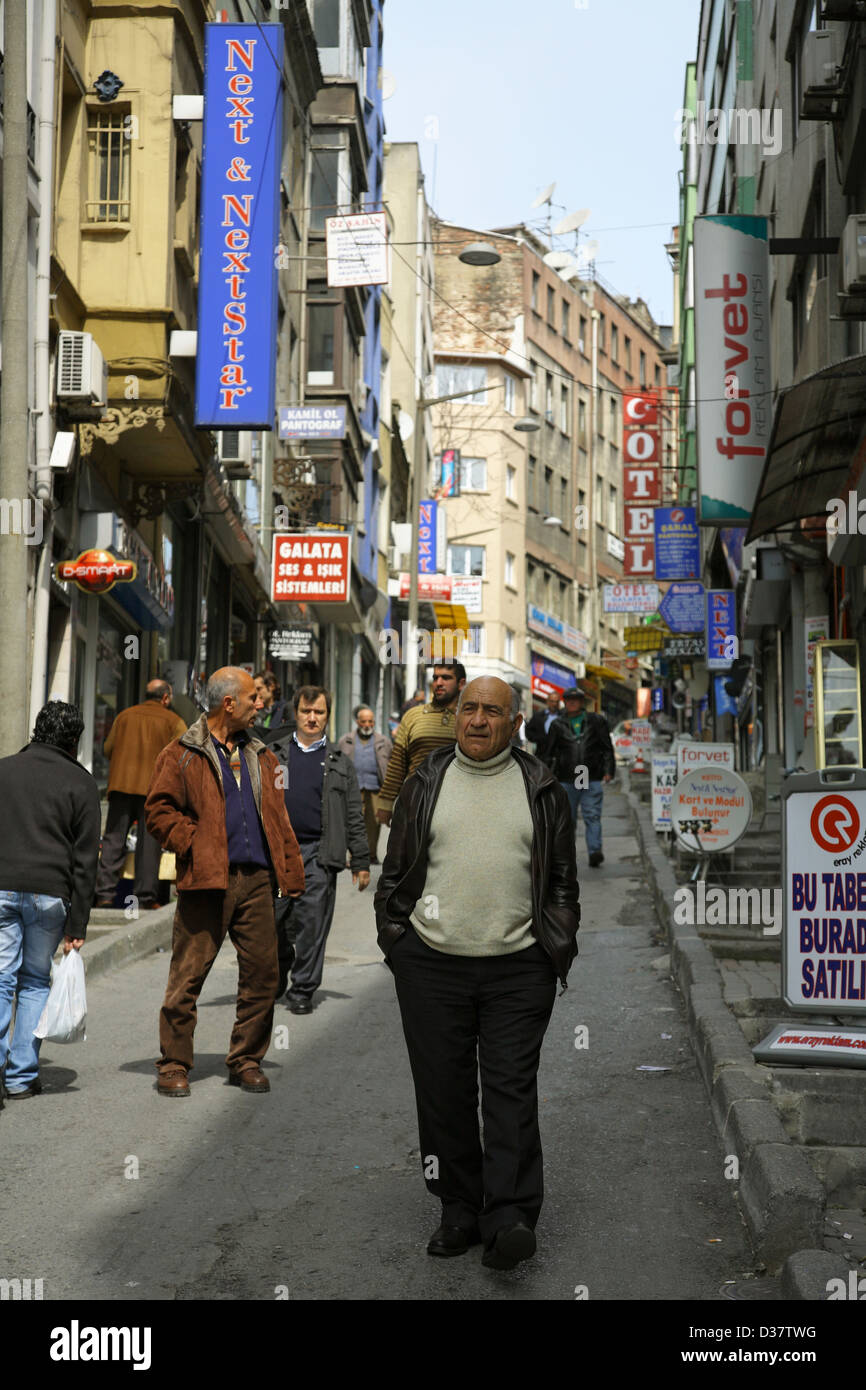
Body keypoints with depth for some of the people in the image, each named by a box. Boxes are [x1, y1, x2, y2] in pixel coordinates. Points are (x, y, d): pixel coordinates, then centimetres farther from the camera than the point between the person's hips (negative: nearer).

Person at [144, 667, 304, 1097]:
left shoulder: (259, 756, 18)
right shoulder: (182, 755, 1)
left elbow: (278, 818, 18)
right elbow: (158, 810, -2)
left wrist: (291, 874, 10)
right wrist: (194, 843, -12)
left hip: (256, 880, 5)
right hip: (205, 882, -5)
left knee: (262, 973, 5)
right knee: (188, 975, -2)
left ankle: (246, 1061, 18)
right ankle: (173, 1065, 9)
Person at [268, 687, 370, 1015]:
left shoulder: (339, 763, 11)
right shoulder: (273, 755, 12)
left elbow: (354, 816, 10)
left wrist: (361, 861, 7)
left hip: (318, 853, -1)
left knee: (312, 924, -2)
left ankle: (303, 989, 8)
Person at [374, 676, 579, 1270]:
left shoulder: (542, 790, 7)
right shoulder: (425, 783, 8)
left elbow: (563, 879, 11)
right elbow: (396, 872, 12)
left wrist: (559, 946, 4)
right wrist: (395, 940, 6)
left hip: (518, 968, -1)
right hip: (433, 963, 2)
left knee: (511, 1089, -5)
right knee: (444, 1092, 6)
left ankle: (511, 1215, -5)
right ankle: (460, 1209, 17)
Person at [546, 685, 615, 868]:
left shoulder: (596, 722, 9)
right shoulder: (558, 725, 12)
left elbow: (607, 748, 10)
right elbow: (550, 753, 15)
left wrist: (608, 771, 1)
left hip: (592, 779, -2)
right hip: (566, 780, 2)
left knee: (592, 816, -8)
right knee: (567, 818, 8)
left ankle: (595, 851, -15)